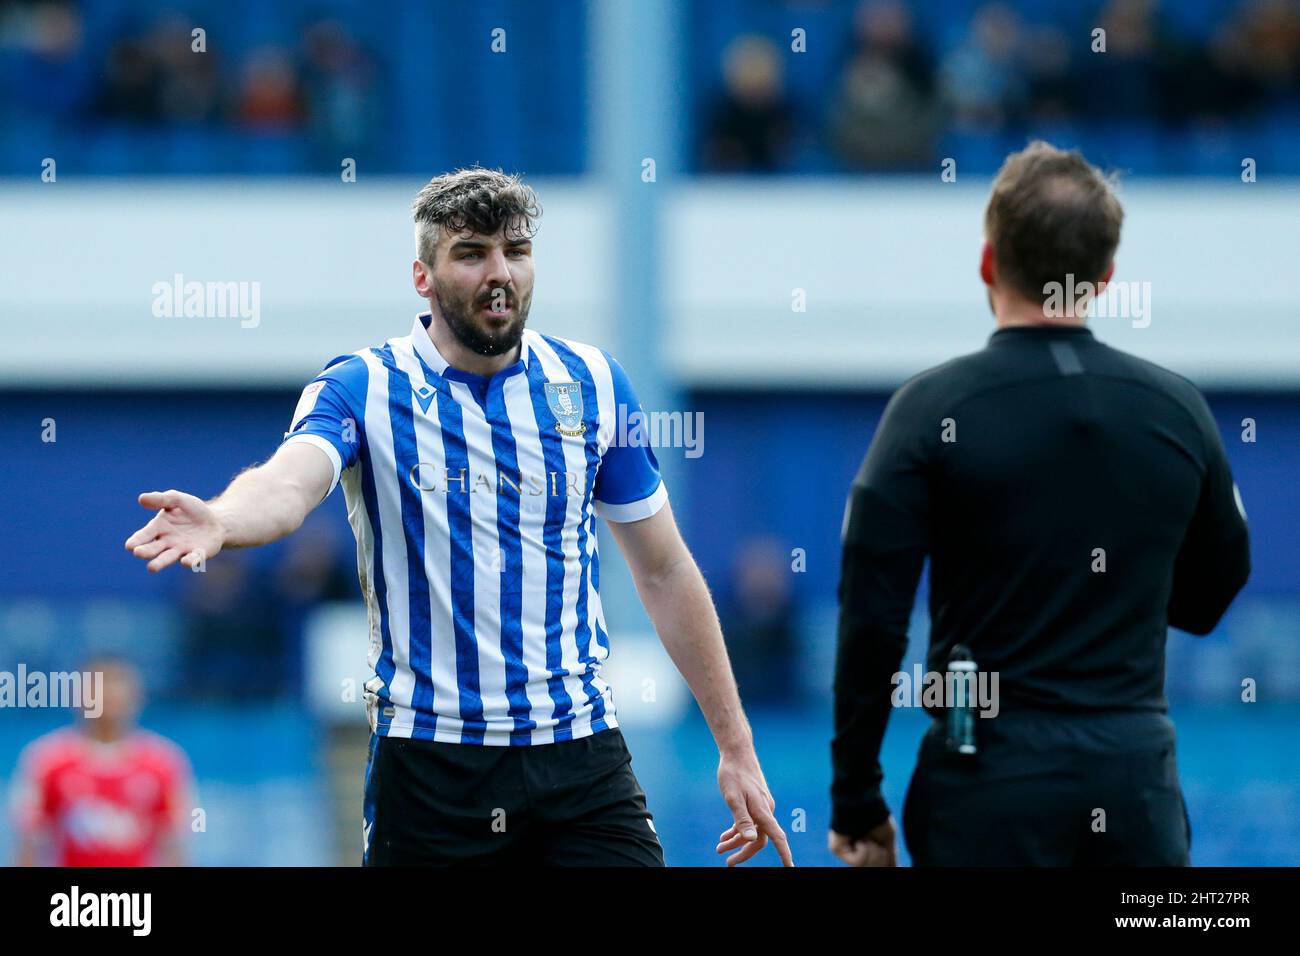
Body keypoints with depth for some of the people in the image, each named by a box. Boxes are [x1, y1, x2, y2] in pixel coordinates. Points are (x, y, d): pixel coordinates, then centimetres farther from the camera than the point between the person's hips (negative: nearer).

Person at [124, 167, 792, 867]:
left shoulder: (592, 383, 6)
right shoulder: (362, 388, -3)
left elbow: (664, 572, 13)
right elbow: (288, 483, -25)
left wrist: (735, 746, 10)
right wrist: (221, 520, -49)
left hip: (580, 751, 2)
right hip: (427, 754, -2)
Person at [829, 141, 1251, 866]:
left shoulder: (933, 410, -7)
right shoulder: (1179, 408, 2)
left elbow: (872, 622, -9)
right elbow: (1209, 601, 14)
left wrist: (857, 804, -2)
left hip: (994, 779, -3)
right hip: (1138, 773, 3)